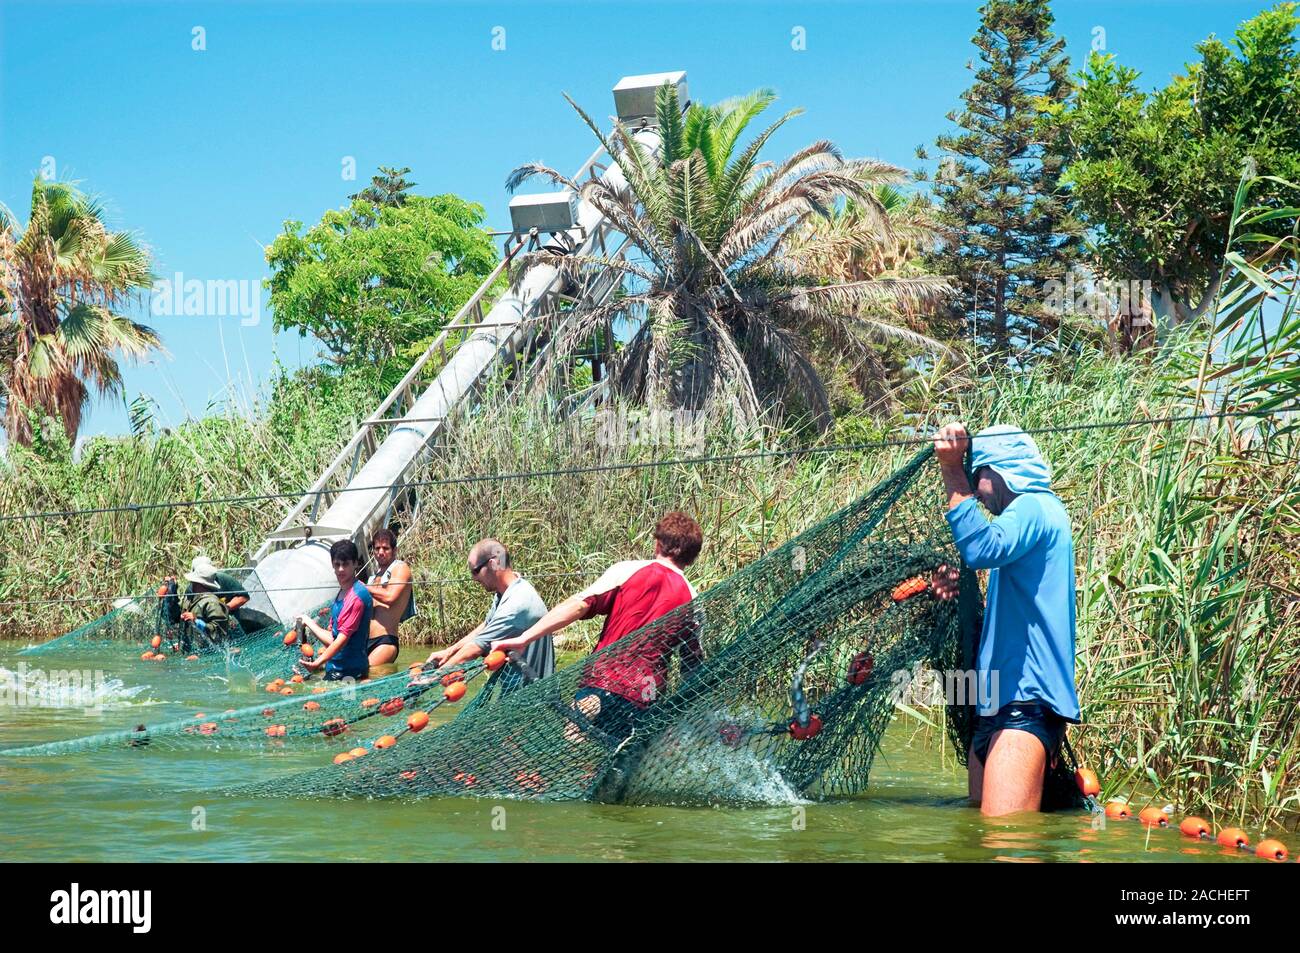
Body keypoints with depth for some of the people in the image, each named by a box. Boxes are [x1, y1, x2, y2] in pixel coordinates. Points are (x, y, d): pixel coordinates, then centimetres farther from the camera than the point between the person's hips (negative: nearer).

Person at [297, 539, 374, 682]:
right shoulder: (341, 594, 15)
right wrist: (309, 623, 10)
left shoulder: (357, 595, -14)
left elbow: (343, 637, -18)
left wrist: (318, 663, -19)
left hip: (349, 670, -8)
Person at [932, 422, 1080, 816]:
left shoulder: (1034, 507, -6)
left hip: (1026, 701, -11)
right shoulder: (1027, 512, 25)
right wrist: (961, 593, 12)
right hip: (999, 703, 11)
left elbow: (982, 549, -29)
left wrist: (952, 472, -25)